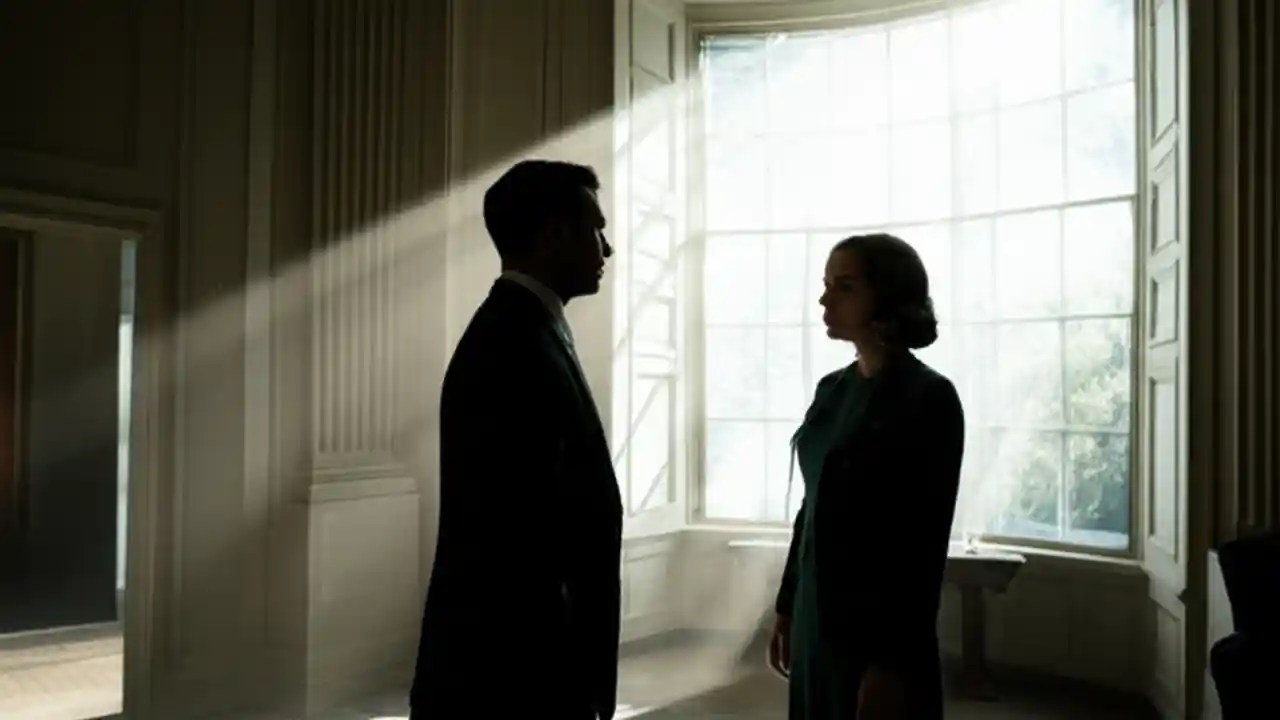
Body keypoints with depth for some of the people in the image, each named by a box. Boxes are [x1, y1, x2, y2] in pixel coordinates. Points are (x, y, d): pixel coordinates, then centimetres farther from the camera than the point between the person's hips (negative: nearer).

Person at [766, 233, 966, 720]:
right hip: (816, 617, 6)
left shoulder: (928, 397, -13)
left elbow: (926, 543, -15)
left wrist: (893, 661, -16)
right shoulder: (831, 390, 7)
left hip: (878, 627, -6)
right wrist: (786, 608, 14)